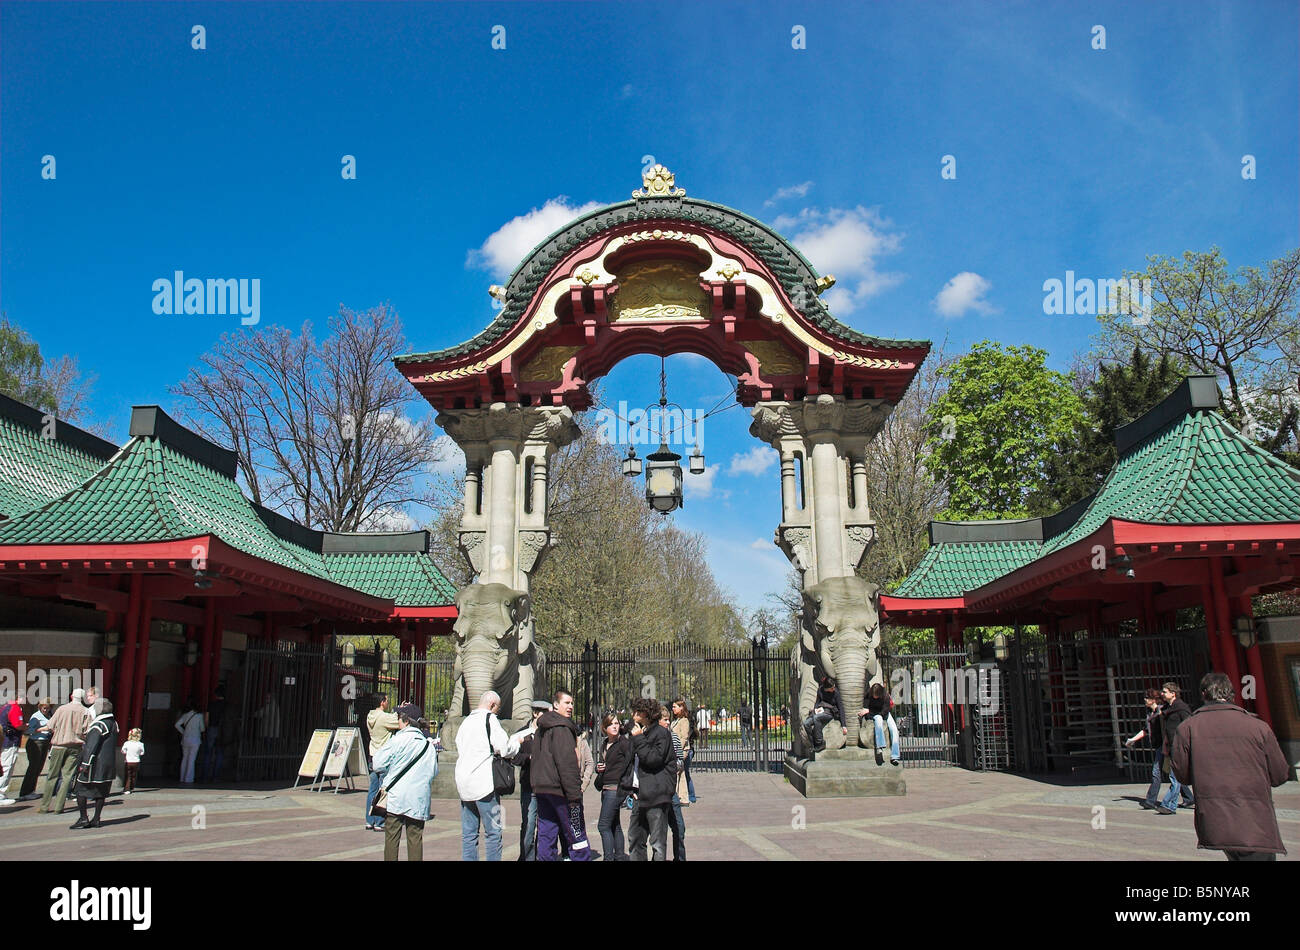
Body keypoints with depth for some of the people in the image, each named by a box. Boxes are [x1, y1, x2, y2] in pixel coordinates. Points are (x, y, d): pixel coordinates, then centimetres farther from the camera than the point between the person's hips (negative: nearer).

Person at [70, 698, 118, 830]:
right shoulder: (114, 724, 11)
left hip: (95, 764, -8)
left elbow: (91, 746, -19)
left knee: (81, 790, 2)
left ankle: (83, 818, 1)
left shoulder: (98, 725, -15)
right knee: (100, 792, 11)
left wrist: (85, 763, -19)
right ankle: (96, 819, 13)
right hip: (109, 764, 8)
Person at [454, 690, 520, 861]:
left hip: (464, 783, 7)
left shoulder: (466, 721, 17)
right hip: (483, 783, -7)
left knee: (468, 833, 9)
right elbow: (505, 749, -13)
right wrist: (517, 743, 8)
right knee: (493, 831, -1)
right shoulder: (489, 718, -7)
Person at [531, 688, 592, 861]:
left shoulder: (541, 728, 17)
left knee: (546, 837, 10)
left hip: (541, 788, 9)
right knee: (577, 836, -3)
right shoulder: (562, 727, -12)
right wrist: (574, 794, -19)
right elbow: (566, 763, -18)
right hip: (559, 789, -9)